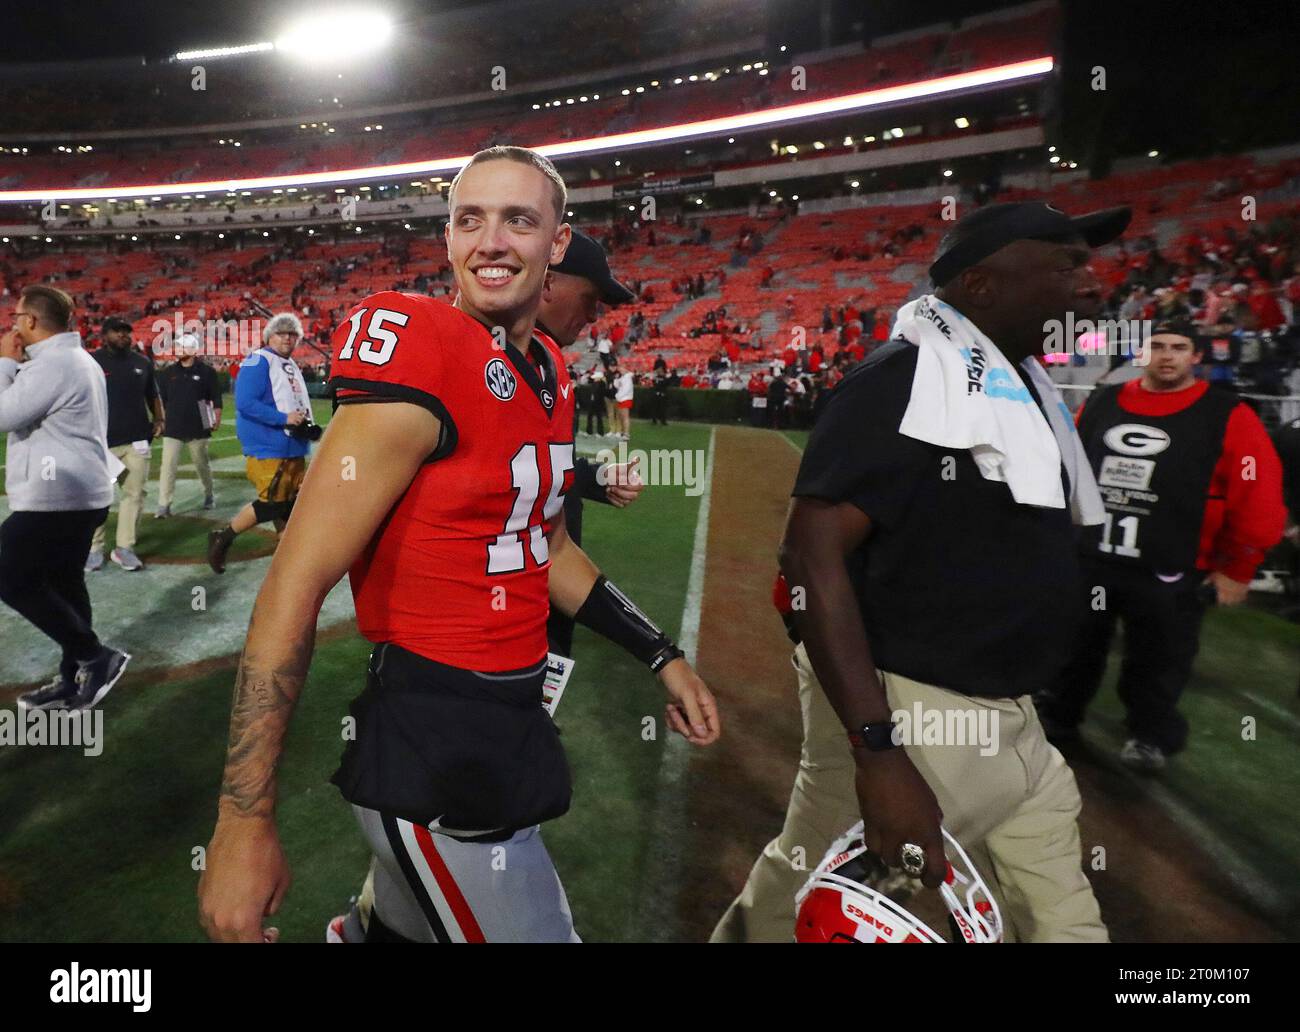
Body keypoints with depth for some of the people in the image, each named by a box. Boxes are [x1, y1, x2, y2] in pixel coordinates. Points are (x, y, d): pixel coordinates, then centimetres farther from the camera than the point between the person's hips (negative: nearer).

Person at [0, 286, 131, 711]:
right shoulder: (76, 358, 17)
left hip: (55, 498, -11)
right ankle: (73, 679, 21)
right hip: (79, 493, 11)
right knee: (64, 582, 14)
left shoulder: (52, 363, -18)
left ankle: (96, 656, -1)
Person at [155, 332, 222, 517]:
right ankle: (164, 505, -5)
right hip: (172, 428, 2)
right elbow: (161, 399, 12)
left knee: (202, 464, 13)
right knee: (168, 466, -5)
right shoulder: (168, 373, 6)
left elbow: (216, 398, -1)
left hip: (198, 428, -2)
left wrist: (217, 419, -6)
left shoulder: (206, 372, -3)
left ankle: (209, 495, 34)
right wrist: (161, 420, 7)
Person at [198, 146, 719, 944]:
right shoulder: (422, 366, -19)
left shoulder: (550, 375, 7)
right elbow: (296, 587, -20)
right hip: (433, 742, -8)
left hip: (510, 723, 8)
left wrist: (662, 656, 17)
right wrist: (245, 822, -21)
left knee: (406, 924, 25)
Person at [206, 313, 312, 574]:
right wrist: (284, 418, -24)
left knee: (292, 503, 12)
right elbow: (245, 403, -20)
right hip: (267, 449, -9)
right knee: (272, 505, -6)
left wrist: (306, 426, 3)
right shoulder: (258, 362, -11)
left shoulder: (291, 366, 17)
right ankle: (222, 538, 12)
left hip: (293, 450, 9)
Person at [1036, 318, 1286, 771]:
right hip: (1086, 560, 3)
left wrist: (1237, 568, -5)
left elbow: (1260, 497, -7)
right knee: (1071, 648, 15)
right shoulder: (1099, 405, 5)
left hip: (1167, 575, -3)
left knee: (1156, 665, 11)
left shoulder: (1228, 416, -6)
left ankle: (1151, 735, 34)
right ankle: (1057, 715, 36)